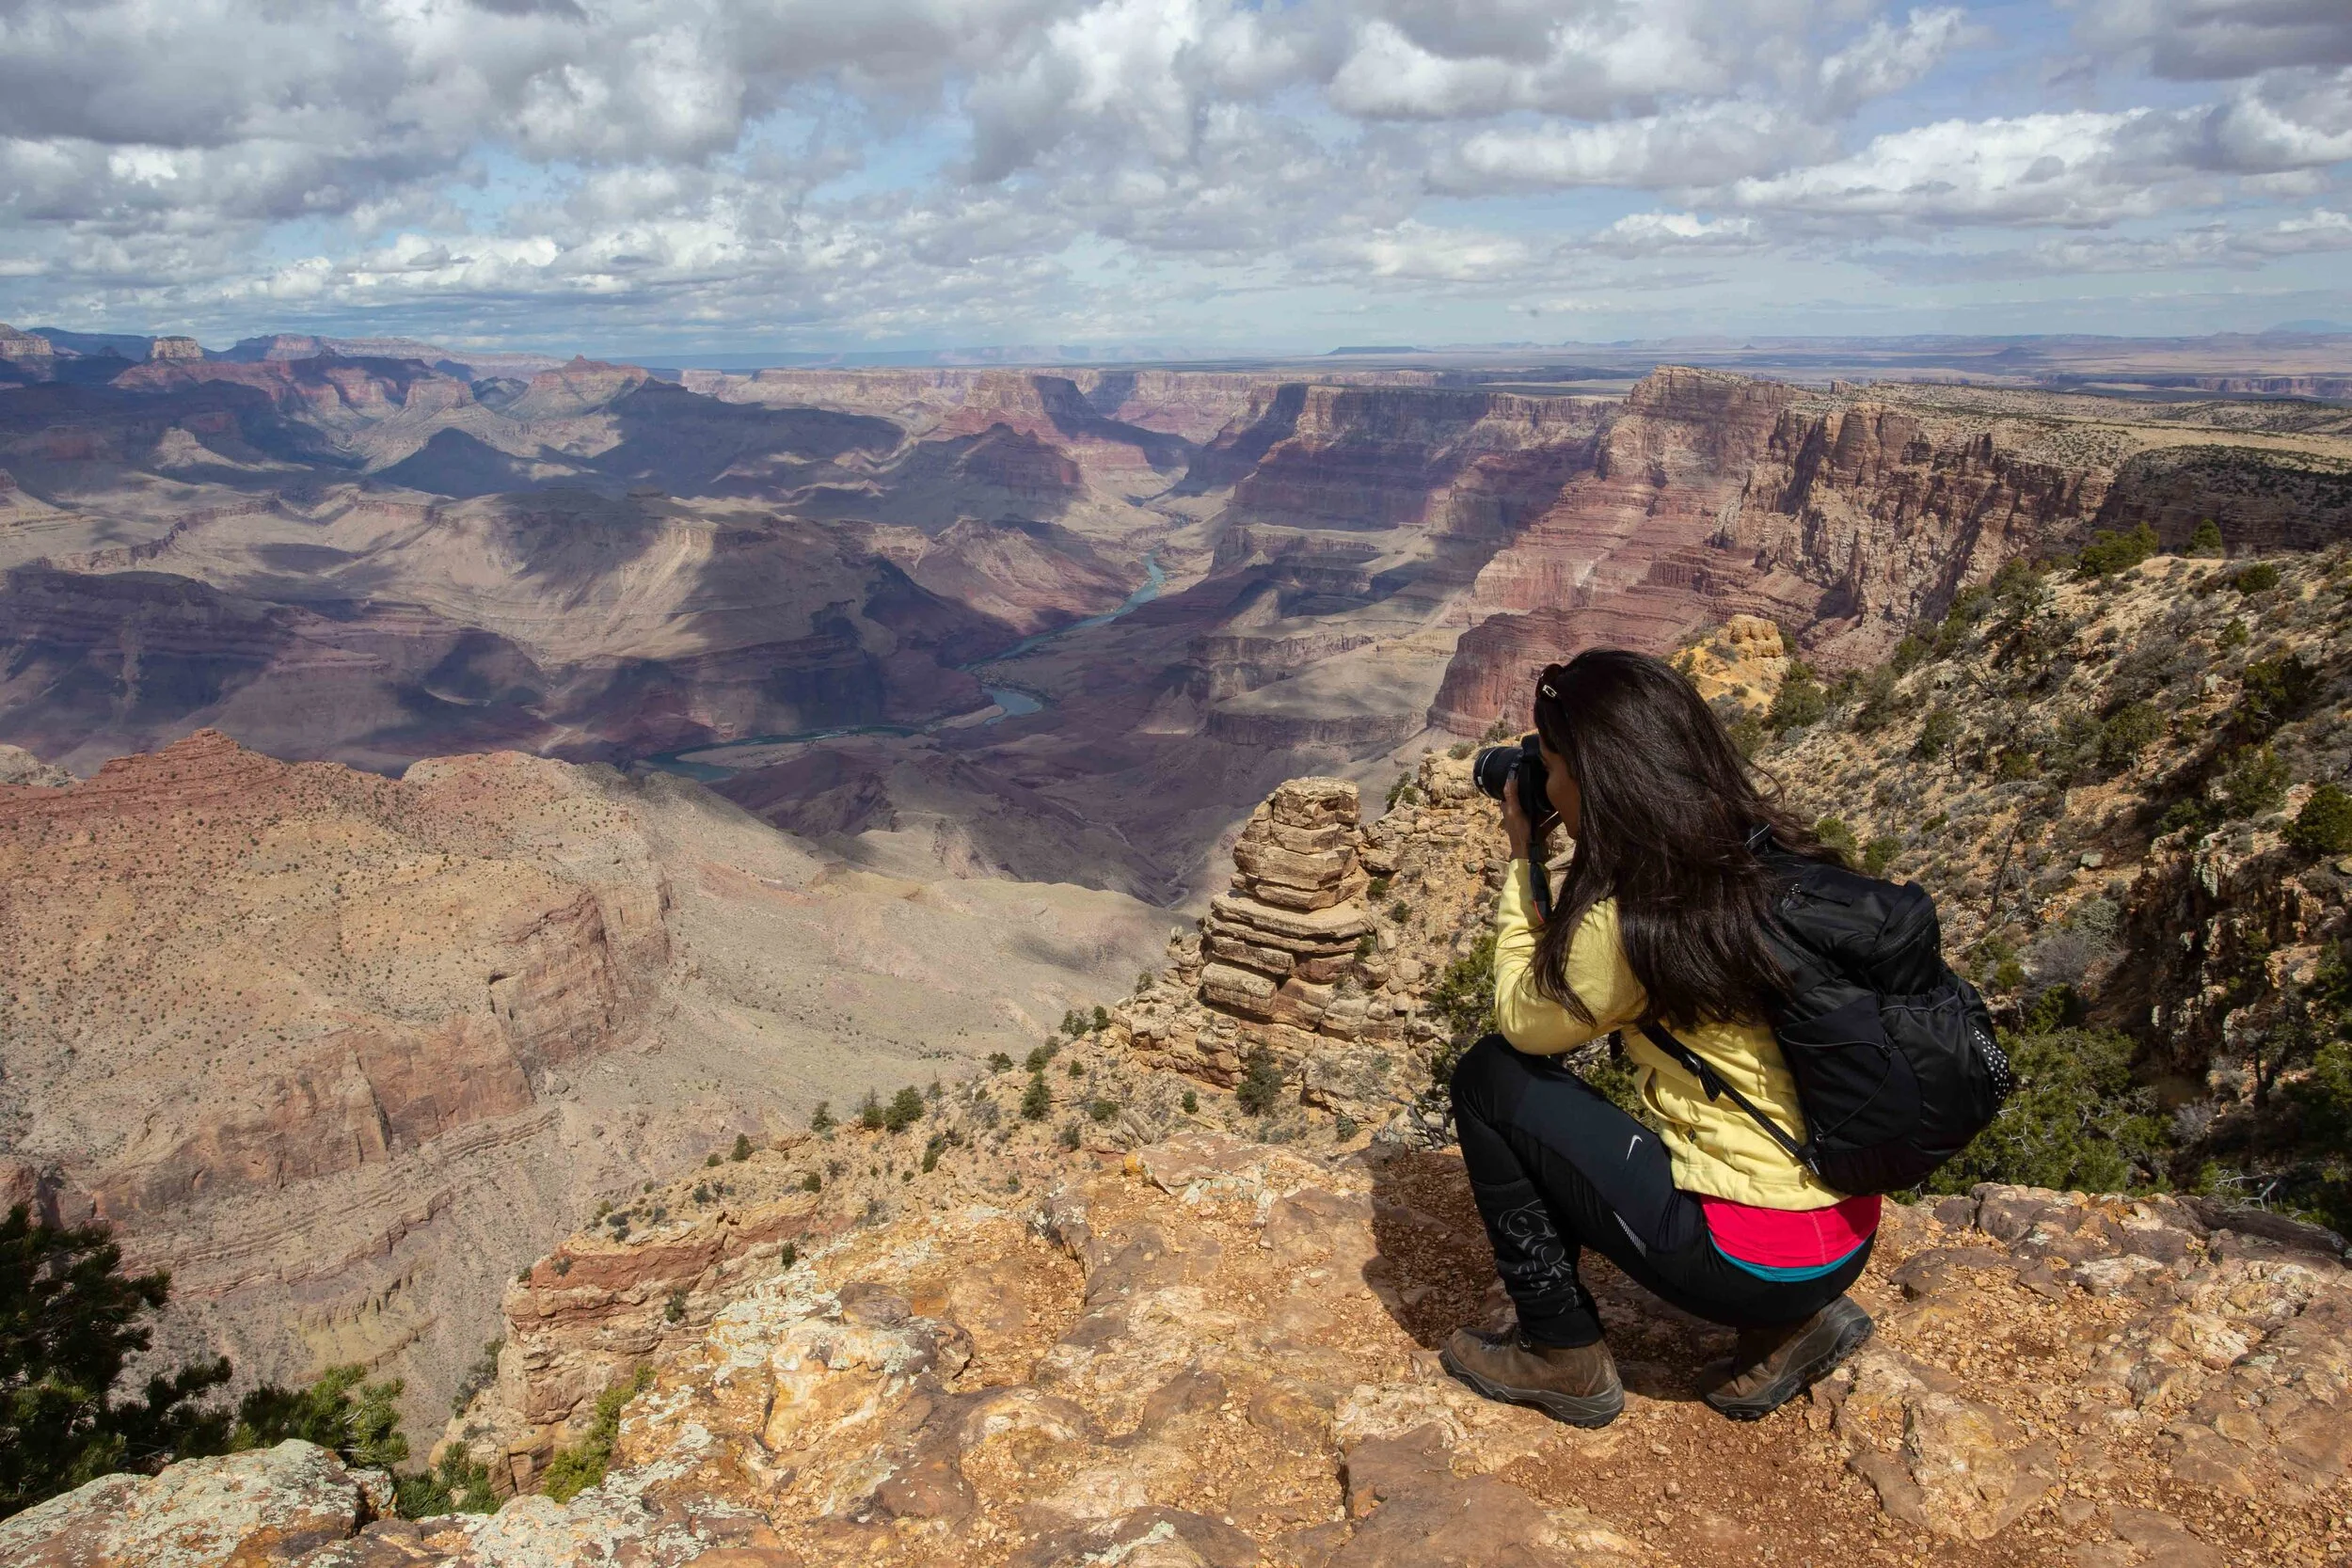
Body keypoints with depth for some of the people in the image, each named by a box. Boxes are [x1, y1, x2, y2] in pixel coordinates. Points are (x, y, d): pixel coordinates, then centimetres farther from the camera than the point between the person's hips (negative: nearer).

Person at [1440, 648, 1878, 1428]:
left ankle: (1564, 1359, 12)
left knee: (1490, 1081, 0)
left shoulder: (1629, 918, -23)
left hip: (1757, 1255, -8)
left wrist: (1522, 860, 2)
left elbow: (1522, 1019, -3)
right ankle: (1788, 1326, 17)